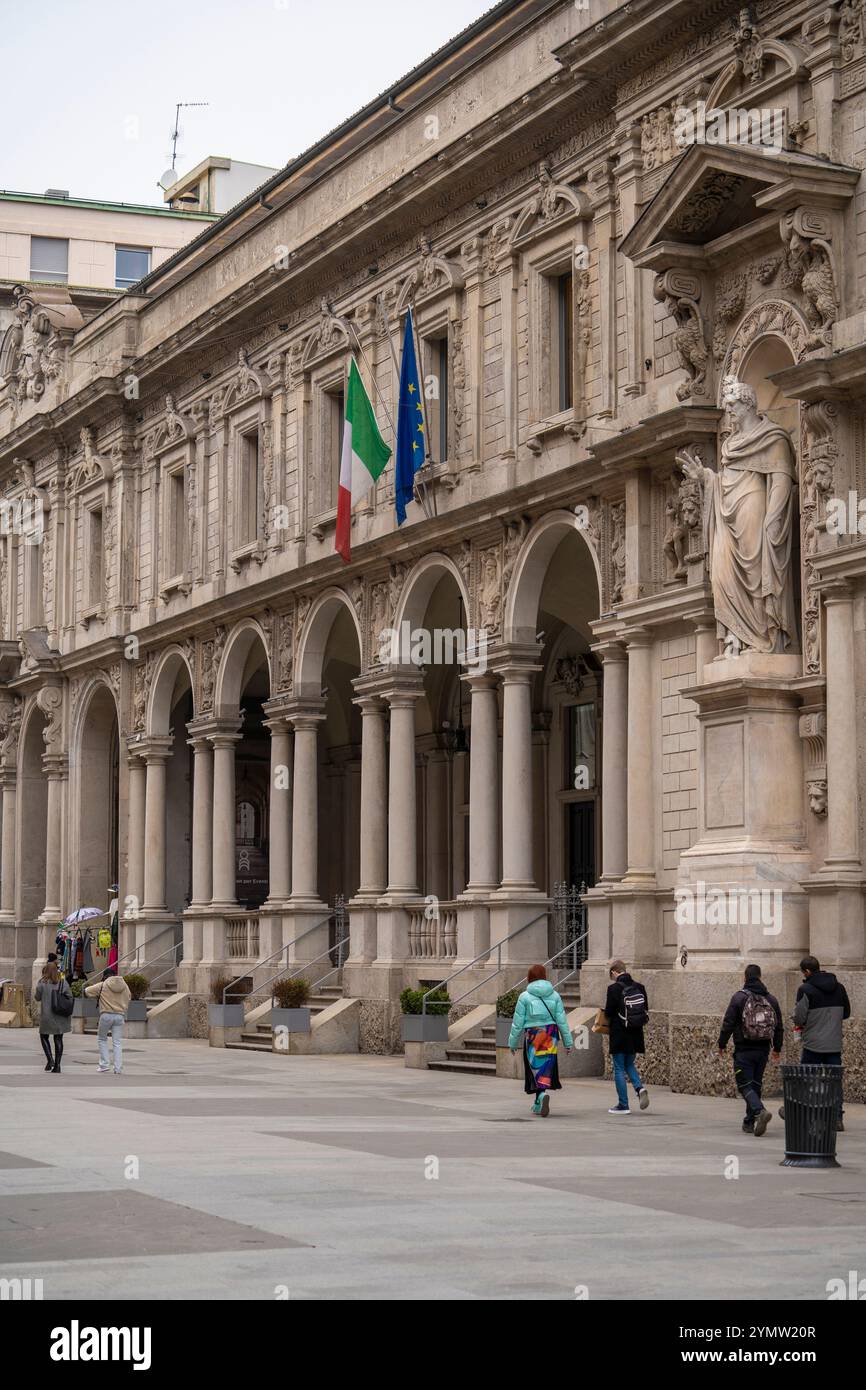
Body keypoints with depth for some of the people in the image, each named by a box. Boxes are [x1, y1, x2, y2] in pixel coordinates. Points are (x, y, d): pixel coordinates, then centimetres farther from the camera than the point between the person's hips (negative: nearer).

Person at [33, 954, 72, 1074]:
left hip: (47, 1016, -3)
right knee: (58, 1039, 9)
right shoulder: (63, 982, -3)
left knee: (44, 1037, 16)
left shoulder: (42, 983, -10)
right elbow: (70, 997, -1)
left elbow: (37, 997, 1)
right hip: (61, 1017, 3)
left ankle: (50, 1059, -3)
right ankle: (57, 1065, 8)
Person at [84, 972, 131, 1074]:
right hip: (120, 1015, 3)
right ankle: (118, 1069, 0)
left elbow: (87, 991, 2)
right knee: (118, 1043, 5)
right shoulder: (125, 986, 8)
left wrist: (98, 996, 19)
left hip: (106, 1015, -3)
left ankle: (104, 1064, 9)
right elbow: (128, 998, 17)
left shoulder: (103, 985, -3)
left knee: (102, 1039, 15)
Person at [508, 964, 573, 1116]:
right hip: (551, 1035, 3)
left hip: (533, 1036, -3)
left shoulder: (525, 997, -5)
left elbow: (518, 1022, -2)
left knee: (537, 1066, 0)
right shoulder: (554, 995, 3)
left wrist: (513, 1042, 7)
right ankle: (538, 1103, 18)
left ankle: (542, 1094, -26)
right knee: (546, 1067, 12)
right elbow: (562, 1020, 2)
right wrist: (568, 1041, 8)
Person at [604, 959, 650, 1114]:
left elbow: (609, 1012, -13)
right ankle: (640, 1088, -4)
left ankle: (623, 1105, 4)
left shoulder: (614, 988, -14)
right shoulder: (639, 987, 3)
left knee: (619, 1069, 3)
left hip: (619, 1033, -5)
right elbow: (646, 1010, 6)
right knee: (629, 1064, 21)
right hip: (635, 1033, 5)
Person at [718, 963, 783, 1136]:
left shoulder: (739, 997, -8)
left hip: (744, 1050, -5)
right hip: (763, 1050, 5)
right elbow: (779, 1026, 13)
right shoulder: (771, 999, 7)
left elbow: (728, 1023, -9)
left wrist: (722, 1044, 3)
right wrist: (777, 1048, 24)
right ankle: (749, 1122, 21)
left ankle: (760, 1111, -28)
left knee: (745, 1086, -3)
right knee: (755, 1084, 16)